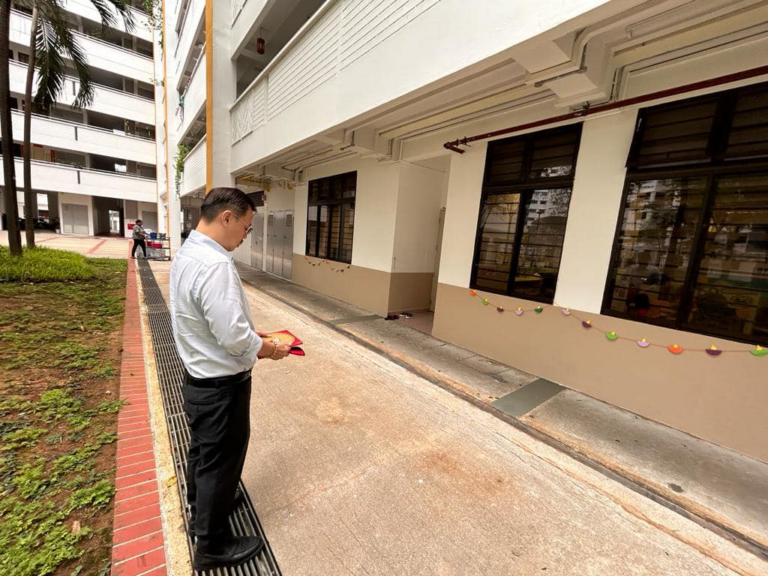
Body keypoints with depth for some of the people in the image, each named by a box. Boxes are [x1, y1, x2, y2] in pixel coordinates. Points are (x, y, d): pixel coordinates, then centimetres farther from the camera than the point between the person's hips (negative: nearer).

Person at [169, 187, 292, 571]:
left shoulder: (186, 253, 3)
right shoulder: (215, 264, -29)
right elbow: (235, 338, -30)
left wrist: (249, 331, 9)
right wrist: (270, 349, -13)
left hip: (197, 379, 10)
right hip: (222, 386, -9)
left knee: (202, 450, 29)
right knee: (220, 461, 12)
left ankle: (202, 509, 55)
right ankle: (212, 546, 37)